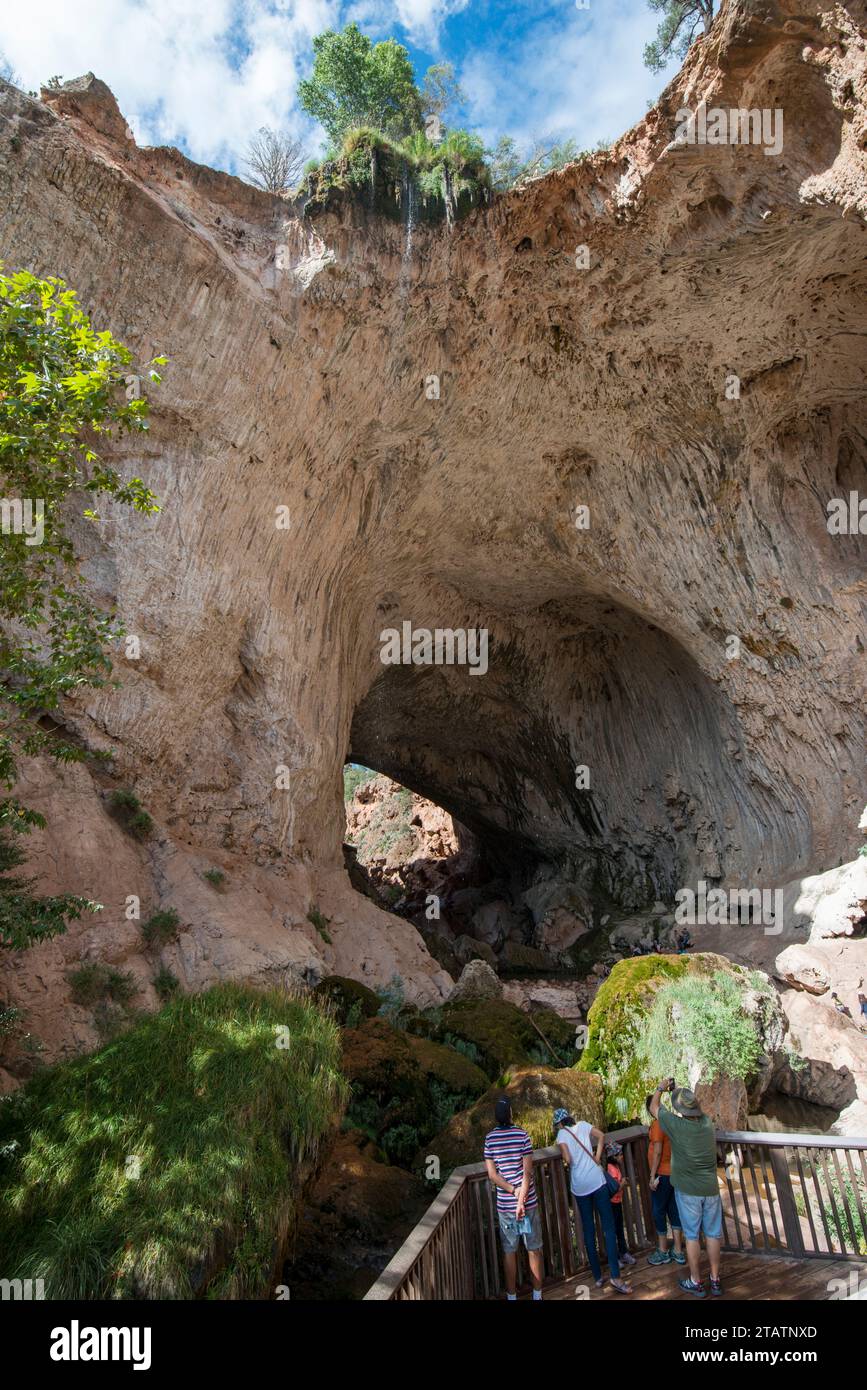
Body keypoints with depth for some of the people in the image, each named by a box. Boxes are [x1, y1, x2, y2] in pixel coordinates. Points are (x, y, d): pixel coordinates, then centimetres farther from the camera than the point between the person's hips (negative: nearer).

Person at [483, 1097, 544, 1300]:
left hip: (504, 1204, 2)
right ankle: (537, 1295, 23)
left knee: (509, 1251, 14)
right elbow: (527, 1172, -15)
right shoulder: (522, 1134, -11)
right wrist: (521, 1199, -15)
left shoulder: (490, 1138, -4)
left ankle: (512, 1296, 23)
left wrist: (513, 1190, -10)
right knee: (534, 1249, 14)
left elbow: (492, 1174, -6)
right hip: (528, 1202, -2)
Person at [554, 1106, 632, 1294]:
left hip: (579, 1187, 0)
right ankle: (615, 1276, -5)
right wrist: (597, 1157, 3)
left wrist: (571, 1164, 10)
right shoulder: (583, 1125, 4)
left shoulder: (561, 1133, -2)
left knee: (589, 1231, 11)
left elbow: (568, 1159, -11)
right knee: (609, 1227, 3)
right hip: (597, 1182, 0)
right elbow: (601, 1135, -3)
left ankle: (598, 1277, 16)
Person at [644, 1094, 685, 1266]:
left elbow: (657, 1152, -21)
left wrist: (652, 1176, -15)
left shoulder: (657, 1124, -20)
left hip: (662, 1174, -8)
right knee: (674, 1211, 16)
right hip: (675, 1173, 8)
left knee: (659, 1212, 7)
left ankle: (663, 1252, 17)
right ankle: (678, 1252, 24)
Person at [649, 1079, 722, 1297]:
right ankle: (715, 1280, 26)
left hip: (688, 1191, -4)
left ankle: (695, 1283, 19)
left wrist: (661, 1088, 12)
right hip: (711, 1188, 4)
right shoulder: (706, 1122, -8)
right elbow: (693, 1108, 15)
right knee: (713, 1234, 15)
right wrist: (678, 1091, 21)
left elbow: (654, 1107, -3)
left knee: (692, 1236, 9)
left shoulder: (676, 1125, -20)